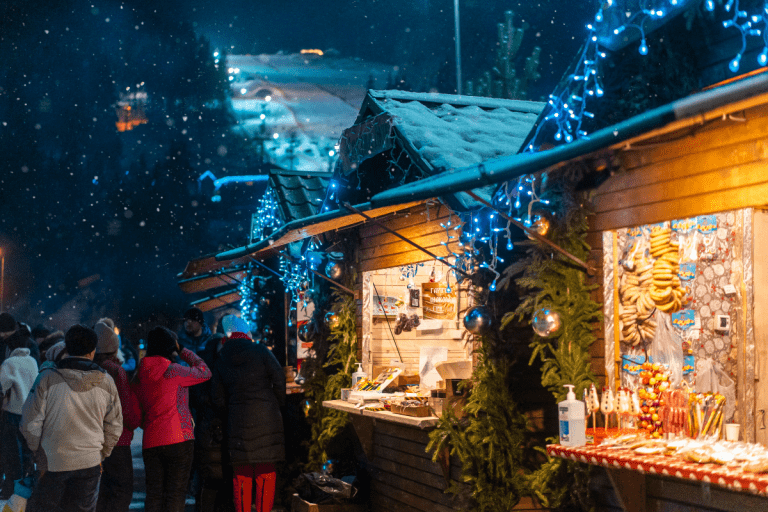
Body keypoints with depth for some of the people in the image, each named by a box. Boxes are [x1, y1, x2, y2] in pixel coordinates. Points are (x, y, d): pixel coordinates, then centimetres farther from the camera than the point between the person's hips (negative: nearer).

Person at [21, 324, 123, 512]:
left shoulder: (48, 379, -10)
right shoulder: (106, 382, -1)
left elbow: (30, 422, -6)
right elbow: (114, 426, 6)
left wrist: (36, 451, 11)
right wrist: (101, 454, 20)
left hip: (52, 462, -2)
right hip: (90, 463, 3)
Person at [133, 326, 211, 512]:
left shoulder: (140, 375, 9)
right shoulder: (173, 371, -9)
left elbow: (138, 414, 13)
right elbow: (204, 372, 4)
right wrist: (183, 351, 11)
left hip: (150, 442, 5)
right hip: (178, 439, -5)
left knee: (154, 493, 8)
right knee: (175, 494, -1)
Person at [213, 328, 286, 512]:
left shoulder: (221, 362, 11)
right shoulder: (260, 351, 3)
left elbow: (219, 400, 10)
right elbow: (279, 381, -3)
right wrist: (279, 405, 10)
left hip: (238, 421, 2)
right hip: (267, 419, -2)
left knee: (241, 474, 7)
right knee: (266, 472, 4)